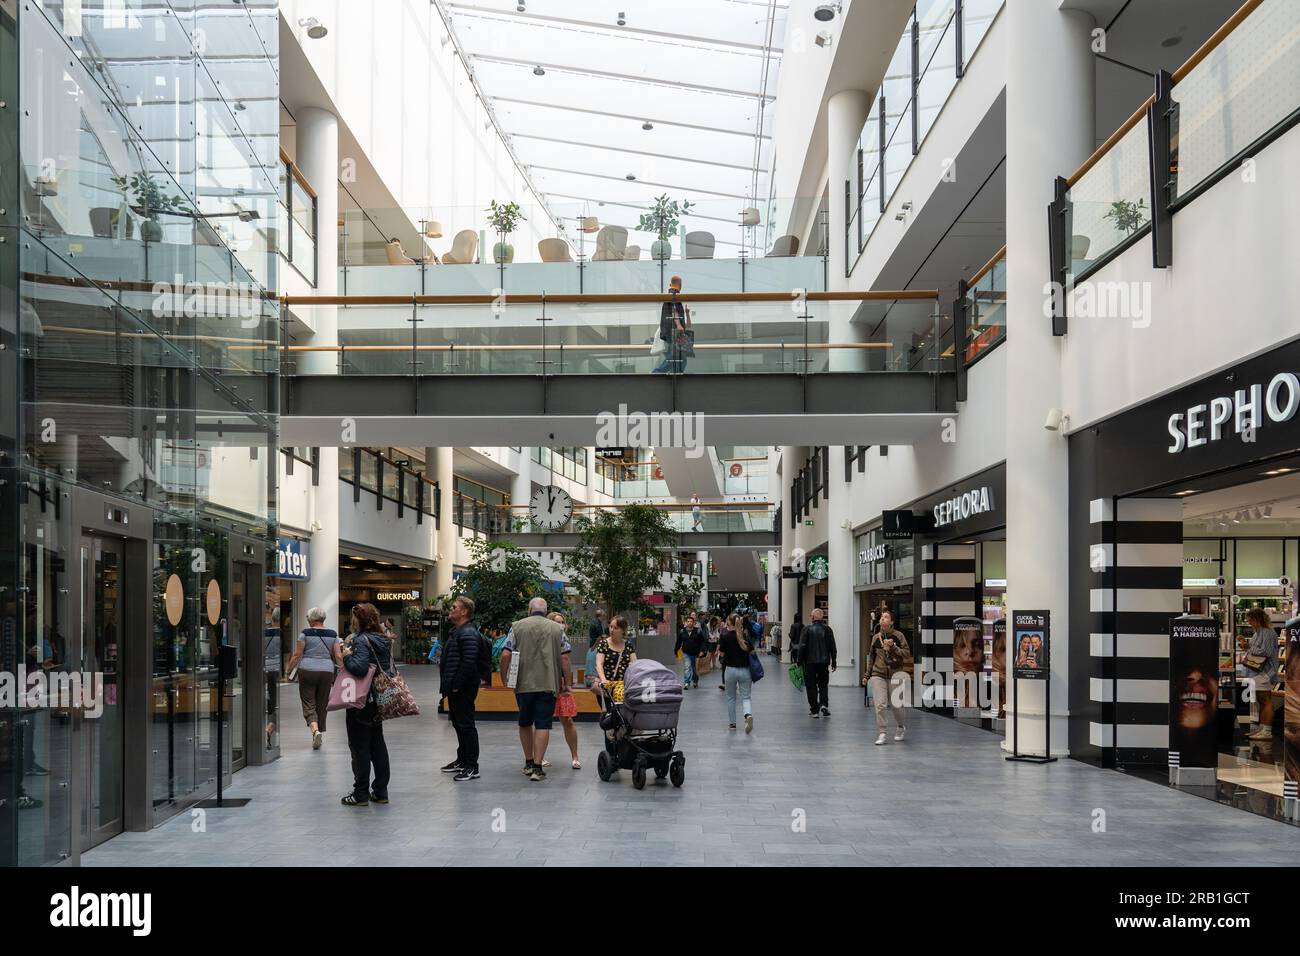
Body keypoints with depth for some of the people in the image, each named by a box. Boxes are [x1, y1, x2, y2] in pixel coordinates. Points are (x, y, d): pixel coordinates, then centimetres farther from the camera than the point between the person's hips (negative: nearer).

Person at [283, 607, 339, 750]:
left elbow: (297, 655, -4)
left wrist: (289, 671, 5)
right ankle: (319, 736, 16)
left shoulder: (306, 633, -3)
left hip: (307, 670, -3)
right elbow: (337, 656, 3)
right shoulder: (333, 634, 6)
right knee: (322, 705, 12)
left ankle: (315, 730, -23)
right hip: (327, 671, 3)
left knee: (309, 704, 0)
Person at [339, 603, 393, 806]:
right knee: (378, 744, 13)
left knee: (359, 746, -1)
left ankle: (361, 794, 3)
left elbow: (360, 668, -30)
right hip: (378, 699, 8)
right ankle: (381, 791, 17)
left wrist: (346, 656, -12)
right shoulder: (383, 640, 10)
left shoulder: (361, 640, -16)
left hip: (361, 701, -8)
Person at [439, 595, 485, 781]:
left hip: (463, 689, -11)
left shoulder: (468, 634, -17)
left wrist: (456, 685, -22)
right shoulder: (457, 631, 17)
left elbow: (468, 662, -25)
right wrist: (447, 685, 17)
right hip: (455, 687, 11)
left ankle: (472, 767, -3)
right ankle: (462, 760, 31)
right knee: (458, 723, 19)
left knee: (466, 724, -7)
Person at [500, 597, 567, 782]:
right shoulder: (557, 629, 3)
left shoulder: (517, 626, 2)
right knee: (543, 725, -1)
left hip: (523, 684, 1)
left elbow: (505, 655, -4)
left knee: (525, 723, 18)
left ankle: (528, 763, 24)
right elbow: (564, 659, -1)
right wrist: (566, 683, 8)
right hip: (548, 684, -1)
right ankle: (537, 768, -6)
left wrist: (504, 677, 9)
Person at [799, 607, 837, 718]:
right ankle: (824, 704, -6)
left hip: (810, 662, -2)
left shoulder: (807, 629, -7)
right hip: (824, 662, 2)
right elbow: (832, 647, 3)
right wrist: (833, 662, 11)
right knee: (823, 684, 14)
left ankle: (814, 709, 4)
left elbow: (802, 646, -9)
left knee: (811, 685, 6)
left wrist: (800, 661, -1)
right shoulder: (827, 629, 0)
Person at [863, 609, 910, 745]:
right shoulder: (876, 637, 8)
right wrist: (867, 675, 15)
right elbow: (871, 657, 16)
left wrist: (893, 647, -16)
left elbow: (907, 653, -3)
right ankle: (881, 734, -4)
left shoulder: (899, 635, -1)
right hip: (878, 675, 2)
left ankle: (901, 728, 32)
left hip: (895, 675, -2)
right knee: (880, 705, -9)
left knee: (896, 705, 5)